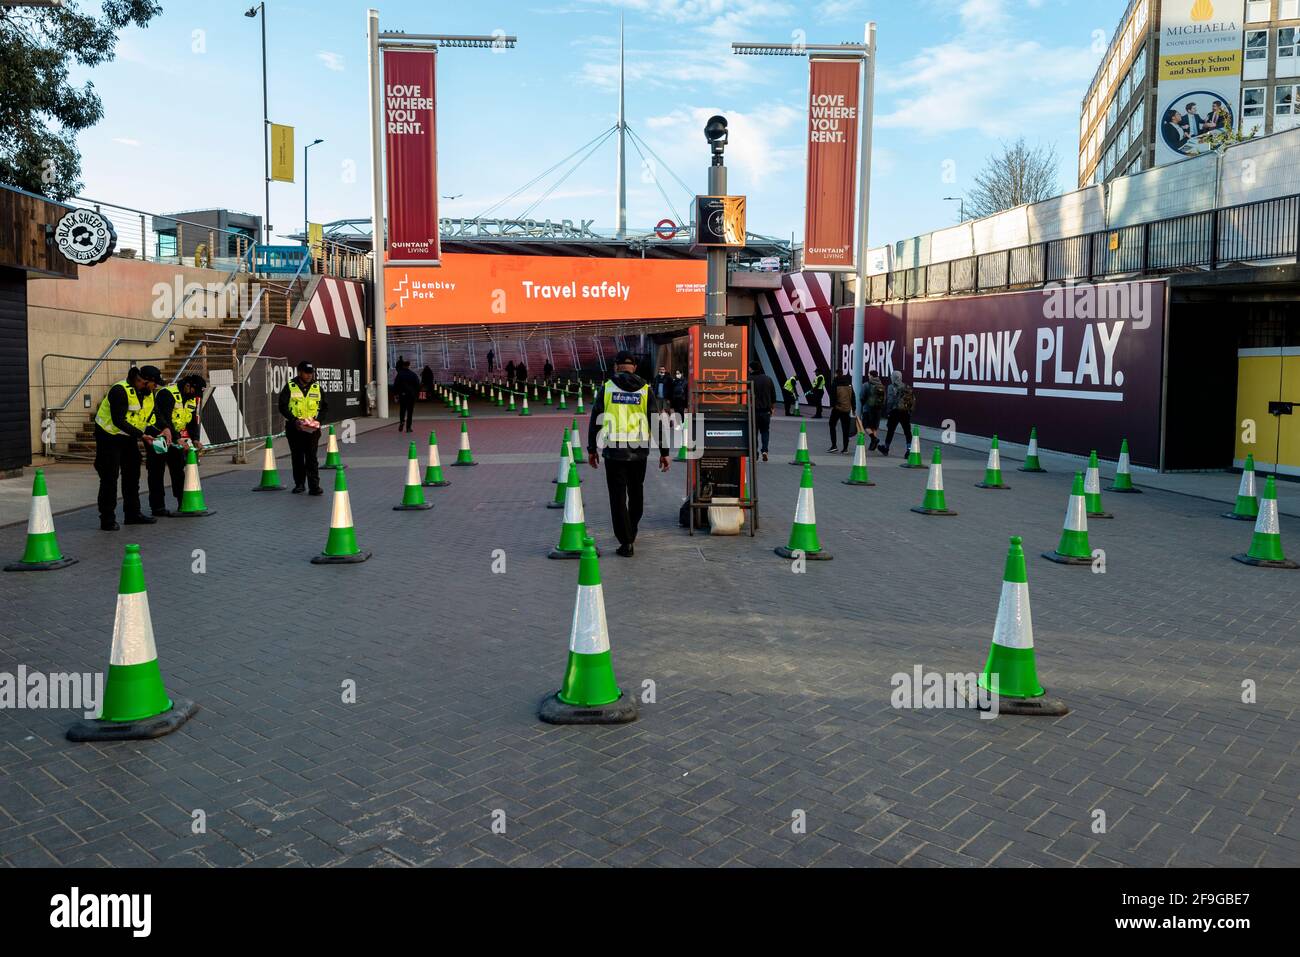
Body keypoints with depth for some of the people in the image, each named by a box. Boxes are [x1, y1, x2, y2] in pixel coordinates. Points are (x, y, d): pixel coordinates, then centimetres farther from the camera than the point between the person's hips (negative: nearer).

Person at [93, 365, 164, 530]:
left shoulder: (148, 394, 1)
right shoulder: (120, 391, -25)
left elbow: (152, 417, 8)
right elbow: (118, 421, -30)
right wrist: (141, 435, -32)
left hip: (129, 437, 8)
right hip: (109, 436, -8)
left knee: (132, 475, 13)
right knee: (109, 478, -6)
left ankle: (133, 514, 24)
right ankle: (107, 520, 0)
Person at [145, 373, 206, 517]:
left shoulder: (192, 398, 4)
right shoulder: (167, 393, -22)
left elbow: (193, 421, 7)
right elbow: (165, 419, -29)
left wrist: (195, 439, -9)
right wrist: (178, 439, -34)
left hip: (176, 436, 8)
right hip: (156, 435, -8)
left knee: (179, 470, 8)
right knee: (157, 471, -3)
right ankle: (157, 507, 1)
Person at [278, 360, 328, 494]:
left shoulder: (316, 387, 7)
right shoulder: (290, 387, 0)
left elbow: (324, 406, 11)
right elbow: (282, 406, -4)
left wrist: (318, 419, -6)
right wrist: (294, 420, -16)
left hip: (312, 428, 0)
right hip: (294, 428, 0)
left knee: (311, 457, -6)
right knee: (297, 457, 8)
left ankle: (314, 486, -9)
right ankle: (299, 484, 19)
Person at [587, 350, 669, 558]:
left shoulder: (607, 387, -1)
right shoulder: (645, 390, 2)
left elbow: (595, 420, 0)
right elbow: (656, 422, 0)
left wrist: (592, 449, 9)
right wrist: (664, 452, 4)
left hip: (614, 451, -2)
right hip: (639, 451, 2)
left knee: (618, 497, 2)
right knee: (636, 493, 21)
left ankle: (626, 542, -2)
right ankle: (631, 532, 36)